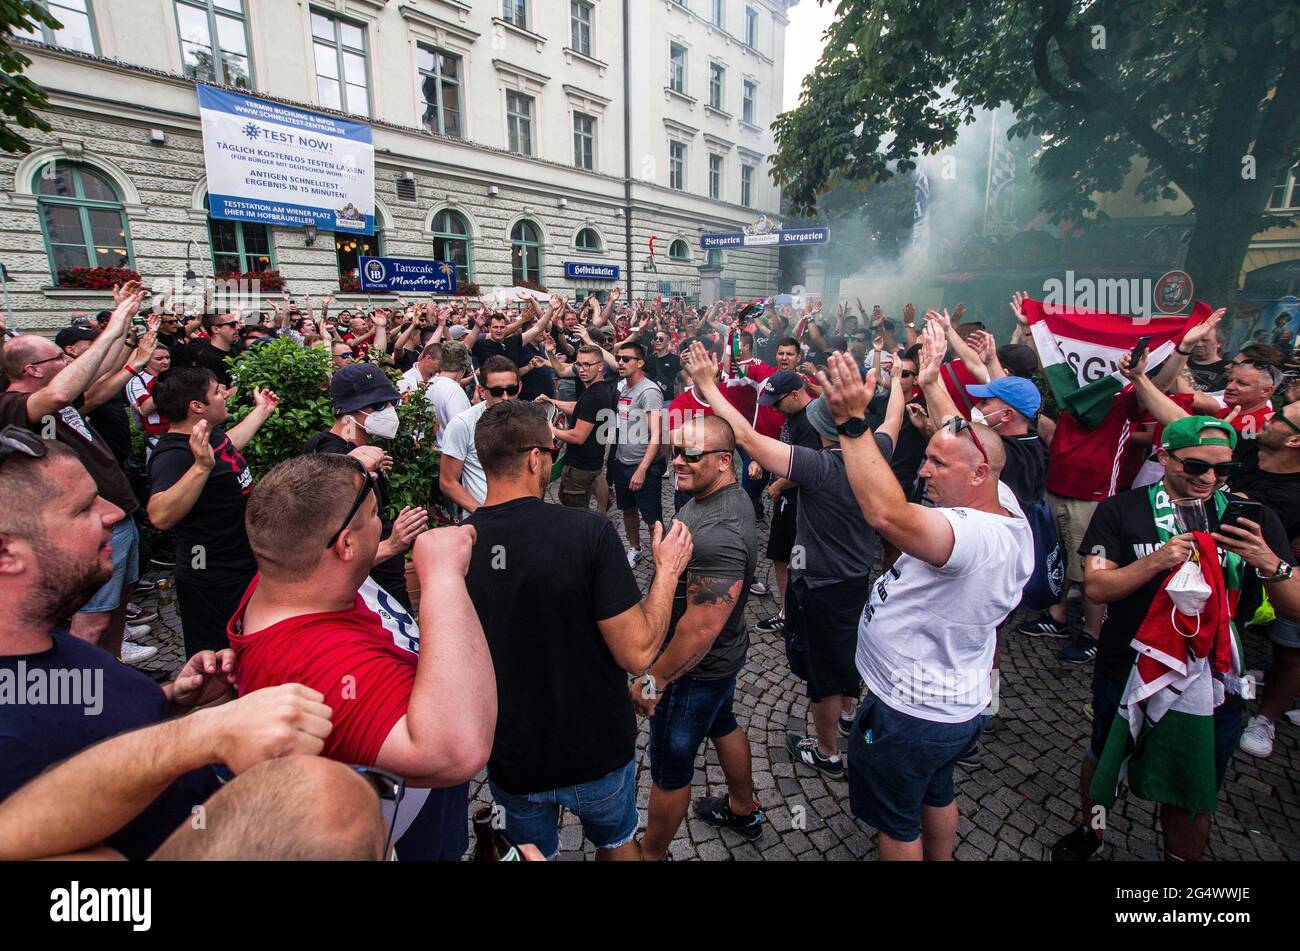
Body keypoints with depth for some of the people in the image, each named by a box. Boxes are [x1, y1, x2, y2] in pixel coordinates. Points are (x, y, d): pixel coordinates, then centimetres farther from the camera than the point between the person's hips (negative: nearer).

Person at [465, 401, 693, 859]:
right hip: (597, 751, -2)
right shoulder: (589, 532, -27)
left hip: (509, 757, 2)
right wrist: (667, 571, -9)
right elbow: (637, 654, -23)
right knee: (617, 844, 30)